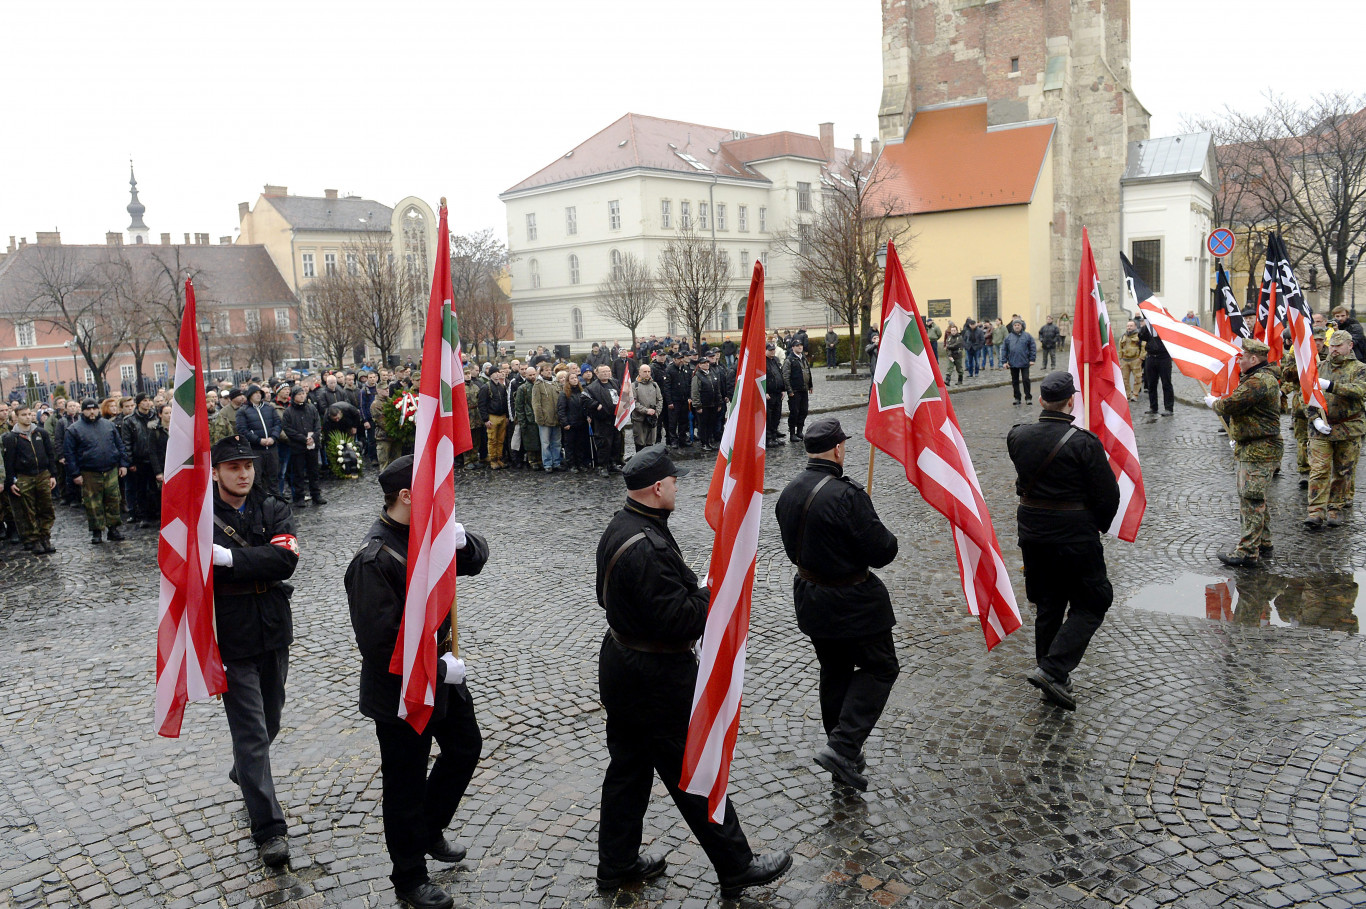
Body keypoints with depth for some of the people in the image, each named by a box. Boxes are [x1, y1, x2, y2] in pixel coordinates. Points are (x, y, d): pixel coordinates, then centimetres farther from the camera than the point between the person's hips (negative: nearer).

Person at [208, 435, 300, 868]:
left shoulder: (273, 510, 0)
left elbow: (286, 558, -18)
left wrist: (230, 559, -26)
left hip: (273, 637, 4)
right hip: (231, 643, -4)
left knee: (269, 722, 22)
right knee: (252, 734, -2)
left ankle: (243, 774, 51)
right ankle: (269, 828, 7)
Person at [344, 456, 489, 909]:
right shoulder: (373, 560, -28)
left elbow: (476, 558, 5)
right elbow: (380, 642, -30)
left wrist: (461, 540, -18)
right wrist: (439, 669, -22)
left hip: (440, 674, 9)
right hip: (401, 693, -8)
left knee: (465, 748, 24)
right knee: (406, 785, 10)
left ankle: (430, 830, 47)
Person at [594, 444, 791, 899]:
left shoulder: (619, 527, 2)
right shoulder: (648, 549, -30)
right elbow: (678, 622, -30)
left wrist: (691, 589, 10)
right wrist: (711, 592, -15)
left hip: (619, 666, 10)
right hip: (657, 680, -10)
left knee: (628, 766, 21)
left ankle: (617, 863, 35)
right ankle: (737, 867, 22)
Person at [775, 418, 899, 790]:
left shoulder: (789, 492, 0)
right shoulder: (846, 495, -26)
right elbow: (882, 550, -22)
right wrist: (889, 540, -1)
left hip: (811, 598, 8)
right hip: (852, 602, -8)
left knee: (834, 672, 20)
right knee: (880, 667, 10)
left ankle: (844, 758, 31)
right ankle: (843, 747, -2)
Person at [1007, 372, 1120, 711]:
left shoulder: (1019, 436, -4)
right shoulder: (1084, 443, -18)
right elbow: (1108, 494, -11)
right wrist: (1099, 526, 7)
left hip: (1032, 532, 6)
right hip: (1075, 535, -5)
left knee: (1047, 606, 17)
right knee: (1090, 605, 7)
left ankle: (1052, 677, 26)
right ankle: (1052, 670, -5)